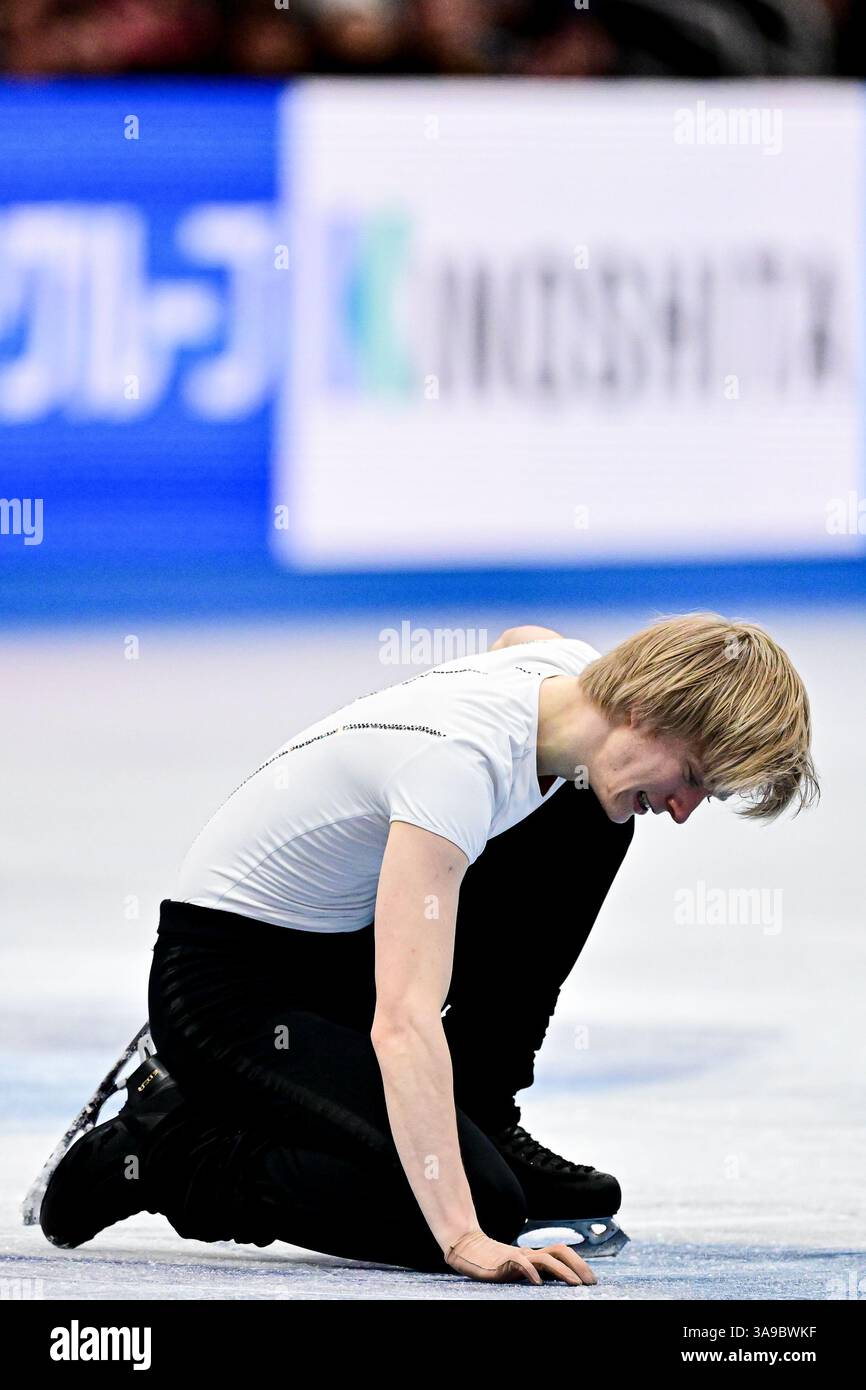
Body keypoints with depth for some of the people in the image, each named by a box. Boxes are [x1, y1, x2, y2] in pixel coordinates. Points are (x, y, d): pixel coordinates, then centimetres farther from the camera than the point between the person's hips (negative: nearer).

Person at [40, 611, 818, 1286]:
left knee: (588, 821, -4)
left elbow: (516, 640, 25)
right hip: (233, 992, -9)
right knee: (488, 1209, -23)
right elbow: (405, 1022, -42)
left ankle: (480, 1118, 5)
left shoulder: (571, 664, -7)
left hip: (347, 947, 9)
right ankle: (173, 1149, -3)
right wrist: (464, 1238, -48)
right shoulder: (460, 761, -34)